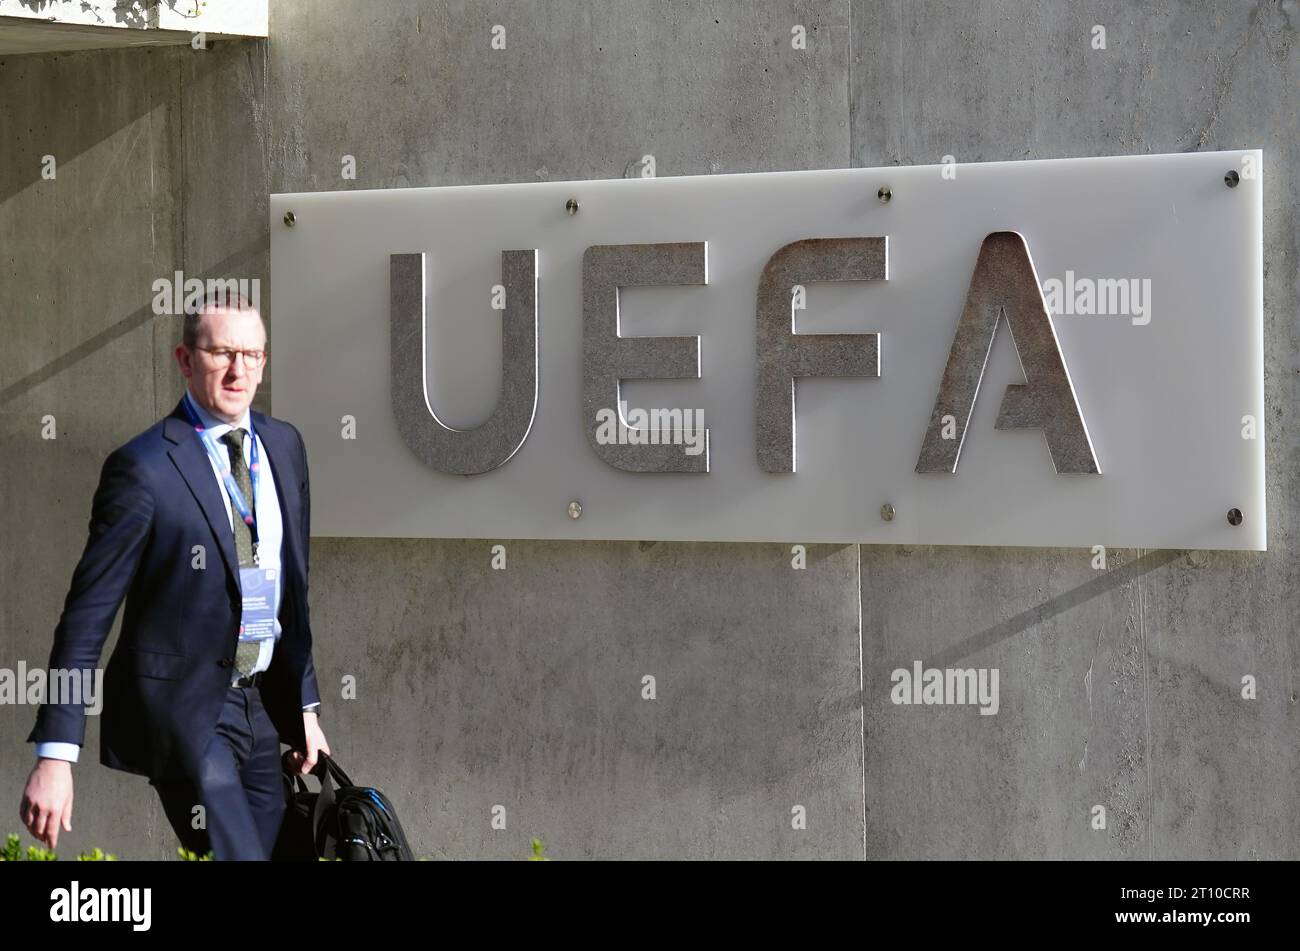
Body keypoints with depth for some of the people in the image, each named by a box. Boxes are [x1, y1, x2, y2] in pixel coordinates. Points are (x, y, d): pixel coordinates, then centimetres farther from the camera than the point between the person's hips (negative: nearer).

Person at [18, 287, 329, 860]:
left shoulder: (284, 445, 8)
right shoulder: (143, 467, -13)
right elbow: (88, 614, -13)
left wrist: (305, 704, 16)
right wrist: (54, 755, -18)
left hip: (263, 702, 7)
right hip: (183, 704, -7)